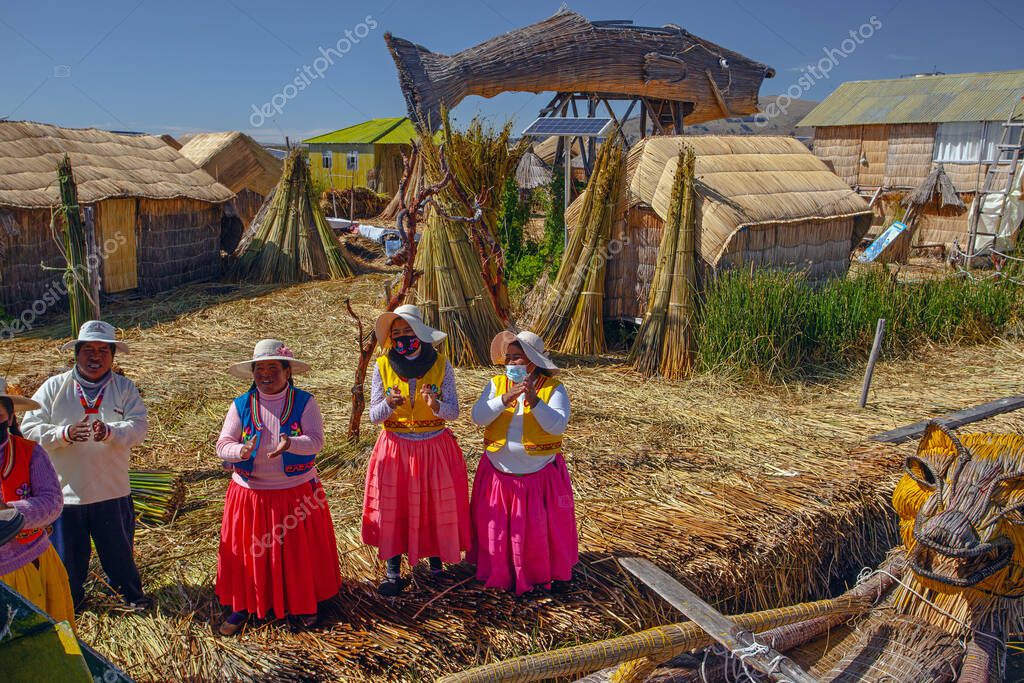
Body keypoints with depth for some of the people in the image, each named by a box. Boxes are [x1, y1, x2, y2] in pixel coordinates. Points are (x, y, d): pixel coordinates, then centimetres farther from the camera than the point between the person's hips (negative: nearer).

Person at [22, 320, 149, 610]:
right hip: (65, 491, 0)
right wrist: (64, 433, -25)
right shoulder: (54, 387, -2)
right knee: (67, 551, 16)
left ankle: (129, 591, 41)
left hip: (112, 491, 0)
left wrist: (110, 432, -33)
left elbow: (139, 426, -13)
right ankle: (70, 597, 41)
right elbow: (30, 428, -6)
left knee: (119, 547, 16)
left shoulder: (125, 388, -2)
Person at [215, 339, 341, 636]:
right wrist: (241, 451, -28)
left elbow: (316, 441, -16)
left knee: (298, 550, 9)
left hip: (297, 492, -1)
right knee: (247, 549, 10)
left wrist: (291, 443, -36)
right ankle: (242, 606, 29)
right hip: (250, 493, 2)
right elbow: (222, 445, -5)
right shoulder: (241, 405, -1)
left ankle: (300, 605, 29)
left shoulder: (304, 402, -6)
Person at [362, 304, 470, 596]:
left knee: (436, 506, 7)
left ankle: (436, 558, 30)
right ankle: (393, 573, 15)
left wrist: (436, 406, -27)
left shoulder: (440, 364, -5)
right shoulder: (383, 366, -4)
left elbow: (454, 411, -6)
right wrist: (389, 404, -25)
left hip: (435, 448, 0)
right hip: (395, 448, 0)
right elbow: (374, 415, -4)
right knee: (392, 509, 2)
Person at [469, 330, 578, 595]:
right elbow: (478, 417, -12)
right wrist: (504, 400, -26)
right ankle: (502, 573, 30)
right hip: (499, 473, 3)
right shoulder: (497, 384, 0)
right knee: (497, 526, 10)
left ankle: (551, 572, 29)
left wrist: (535, 401, -31)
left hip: (540, 474, -2)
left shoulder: (553, 388, -8)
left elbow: (558, 425, -20)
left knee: (542, 526, 8)